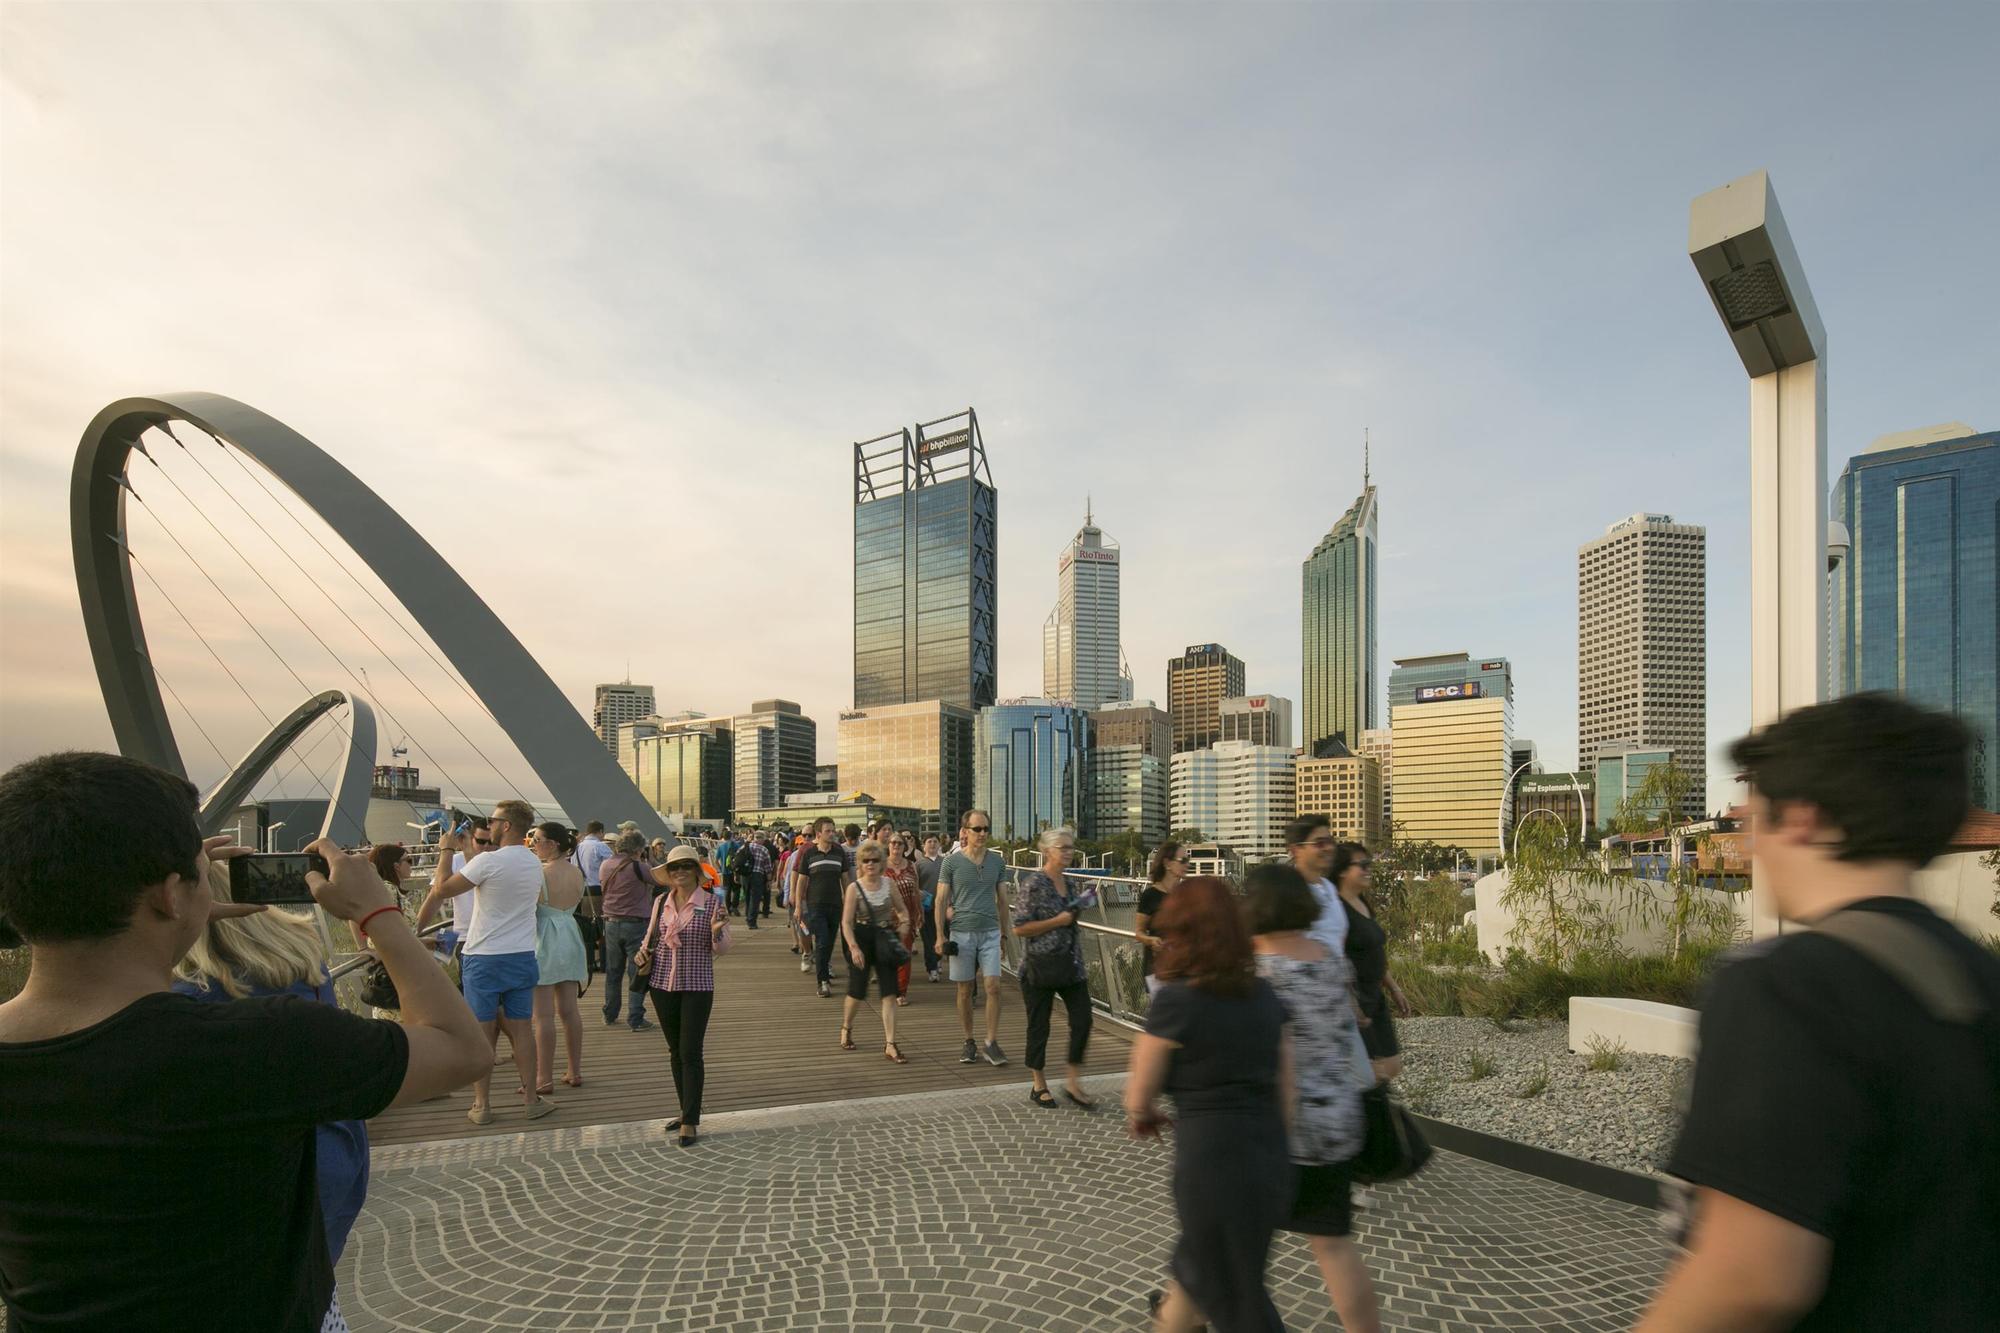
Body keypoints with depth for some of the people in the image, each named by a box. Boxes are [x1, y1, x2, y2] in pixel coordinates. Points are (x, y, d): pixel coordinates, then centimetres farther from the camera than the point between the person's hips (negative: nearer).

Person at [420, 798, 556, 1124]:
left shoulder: (488, 861, -16)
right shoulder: (534, 863, 5)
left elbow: (441, 890, -9)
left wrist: (447, 849, 2)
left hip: (483, 959, -5)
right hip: (522, 956, 5)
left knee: (482, 1033, 5)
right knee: (521, 1028, 10)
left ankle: (481, 1105, 12)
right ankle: (531, 1099, 15)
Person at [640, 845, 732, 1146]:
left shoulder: (712, 903, -7)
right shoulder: (661, 901, 3)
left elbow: (722, 949, -4)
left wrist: (716, 931, -25)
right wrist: (644, 952, -1)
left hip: (697, 986, -4)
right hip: (663, 984, 4)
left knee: (691, 1053, -4)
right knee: (675, 1051, 14)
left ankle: (690, 1121, 3)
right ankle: (686, 1110, 28)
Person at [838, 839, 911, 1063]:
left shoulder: (888, 884, 1)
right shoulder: (854, 888, -9)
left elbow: (901, 909, 15)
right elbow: (846, 922, -12)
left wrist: (904, 922, -6)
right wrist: (853, 947, -24)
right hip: (862, 942, -2)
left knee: (889, 993, -4)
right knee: (857, 992, 8)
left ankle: (890, 1045, -1)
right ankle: (846, 1029, 38)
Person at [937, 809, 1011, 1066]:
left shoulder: (997, 861, 6)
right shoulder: (951, 862, -2)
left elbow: (1002, 900, 12)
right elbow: (941, 900, 0)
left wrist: (1006, 934, 12)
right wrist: (940, 936, -5)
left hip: (990, 933, 2)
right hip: (961, 933, -2)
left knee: (993, 987, -6)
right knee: (965, 990, 6)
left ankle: (992, 1043, 5)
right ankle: (969, 1043, 20)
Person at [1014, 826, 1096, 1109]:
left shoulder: (1067, 883, 10)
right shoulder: (1034, 884, -13)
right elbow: (1019, 928, -16)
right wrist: (1058, 921, -17)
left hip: (1069, 965, 7)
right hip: (1040, 966, -7)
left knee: (1082, 1020, 0)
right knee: (1039, 1027, 5)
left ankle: (1073, 1084, 14)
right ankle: (1038, 1085, 22)